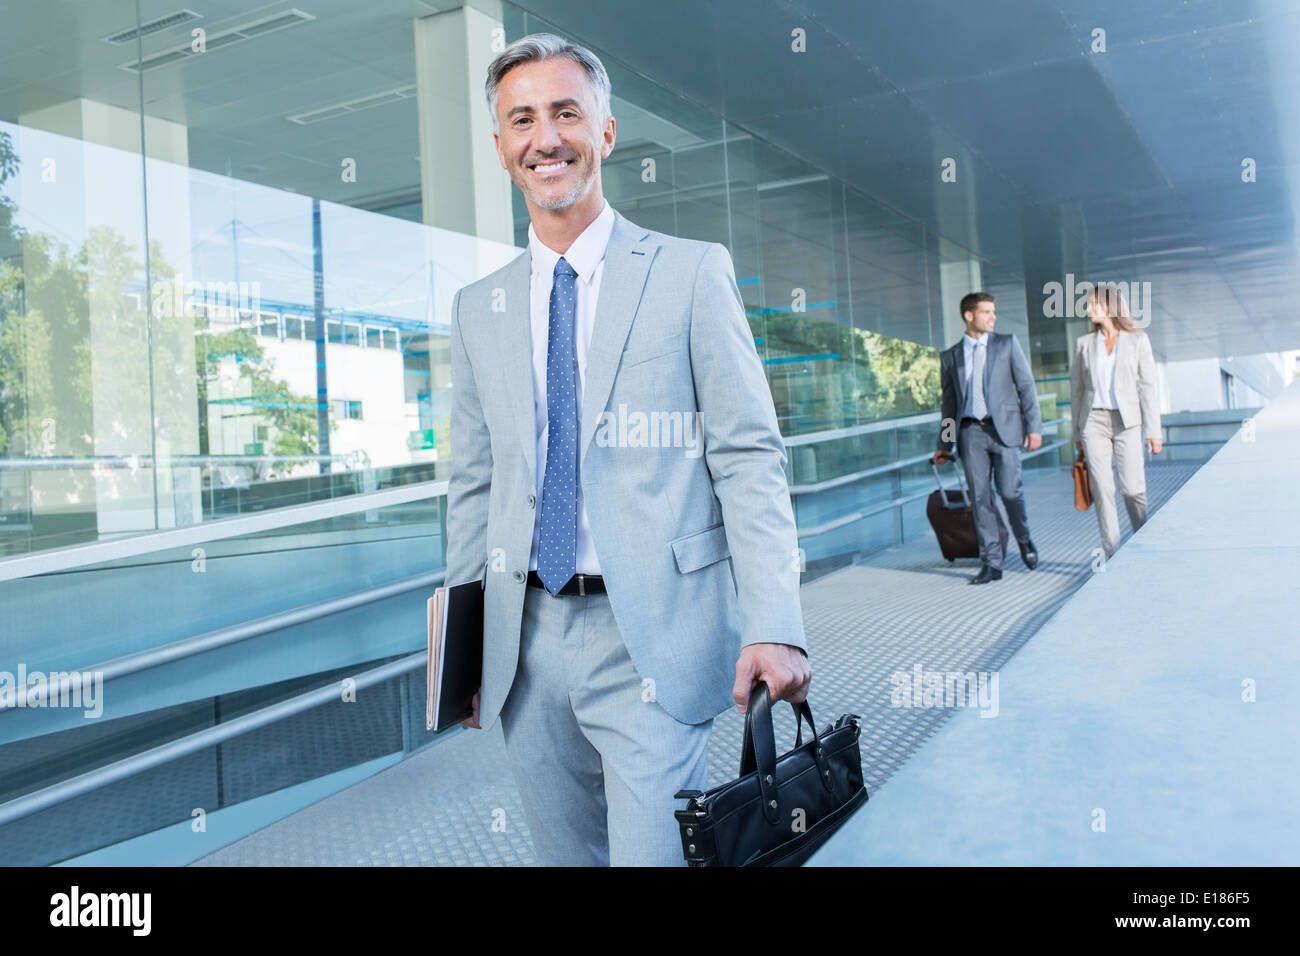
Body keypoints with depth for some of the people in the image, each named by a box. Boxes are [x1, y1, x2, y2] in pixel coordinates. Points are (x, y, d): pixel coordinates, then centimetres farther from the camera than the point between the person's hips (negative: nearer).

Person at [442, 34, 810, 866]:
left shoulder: (692, 272, -1)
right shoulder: (479, 308, 11)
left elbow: (749, 456, -6)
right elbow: (474, 481, 14)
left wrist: (774, 627, -16)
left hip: (653, 638, -4)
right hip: (526, 641, 4)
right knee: (567, 852, 16)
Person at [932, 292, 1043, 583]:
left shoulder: (1007, 343, 10)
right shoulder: (950, 356, 13)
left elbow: (1026, 385, 5)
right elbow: (949, 403, 16)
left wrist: (1034, 426, -5)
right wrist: (944, 445, 13)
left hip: (1003, 428, -1)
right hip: (970, 432, 2)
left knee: (1010, 491, -5)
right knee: (980, 498, -1)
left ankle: (1025, 541, 23)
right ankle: (991, 563, 3)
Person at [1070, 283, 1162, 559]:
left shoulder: (1137, 340, 3)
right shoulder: (1084, 343, 9)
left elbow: (1147, 386, 1)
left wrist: (1153, 430, -4)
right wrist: (1077, 433, 10)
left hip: (1126, 422, -2)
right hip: (1094, 422, 2)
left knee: (1133, 488, -5)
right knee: (1102, 489, -4)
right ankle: (1113, 554, 1)